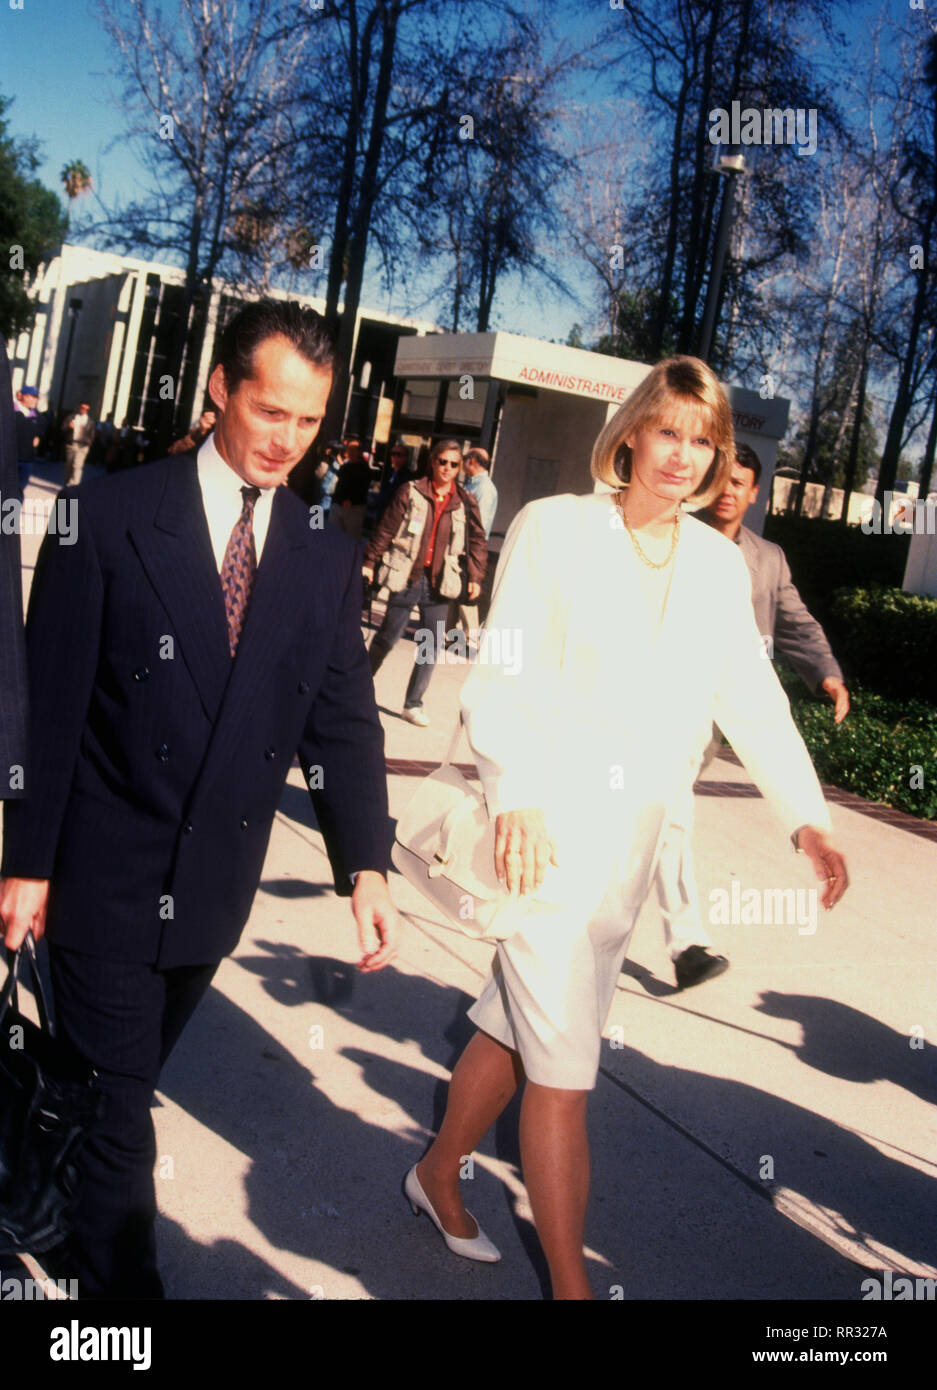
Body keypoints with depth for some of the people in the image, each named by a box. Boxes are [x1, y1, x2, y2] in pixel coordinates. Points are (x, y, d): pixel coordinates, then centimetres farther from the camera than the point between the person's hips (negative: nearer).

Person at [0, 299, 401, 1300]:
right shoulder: (111, 516, -9)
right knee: (115, 1112, 2)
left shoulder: (326, 558, 2)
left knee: (120, 1093, 21)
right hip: (107, 878, -4)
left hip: (215, 883, 4)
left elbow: (343, 721, 0)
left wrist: (365, 866, -10)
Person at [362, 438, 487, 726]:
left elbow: (477, 541, 11)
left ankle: (413, 703, 13)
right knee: (389, 635, 3)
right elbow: (386, 529, 1)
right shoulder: (410, 492, -1)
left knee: (434, 642, 1)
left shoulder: (465, 503, 6)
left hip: (440, 581, 3)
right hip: (407, 576, -3)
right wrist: (369, 561, 0)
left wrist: (475, 576, 2)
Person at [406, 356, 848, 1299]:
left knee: (517, 1026, 16)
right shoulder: (554, 528, -4)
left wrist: (806, 817, -5)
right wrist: (517, 796, -21)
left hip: (633, 838, 5)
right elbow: (502, 677, -9)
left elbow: (751, 697, 6)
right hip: (549, 829, -5)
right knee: (563, 1066, -2)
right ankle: (569, 1282, 12)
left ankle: (439, 1173, 40)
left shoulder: (718, 564, 9)